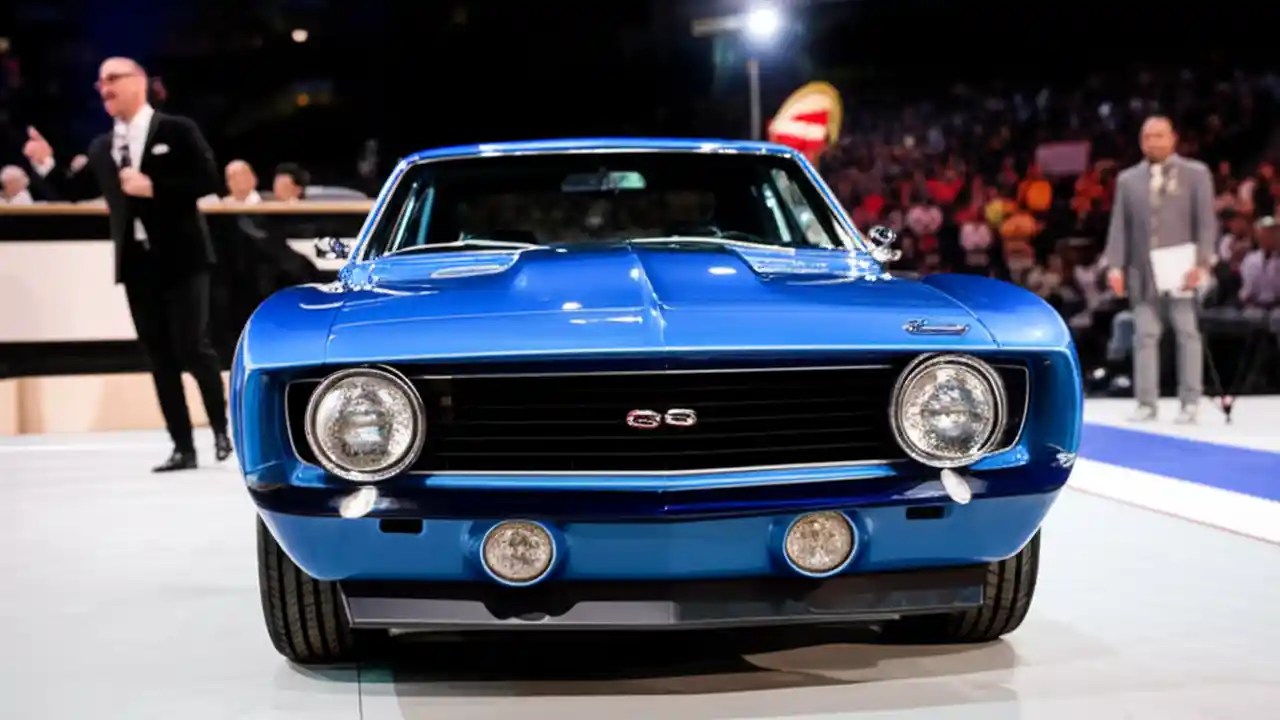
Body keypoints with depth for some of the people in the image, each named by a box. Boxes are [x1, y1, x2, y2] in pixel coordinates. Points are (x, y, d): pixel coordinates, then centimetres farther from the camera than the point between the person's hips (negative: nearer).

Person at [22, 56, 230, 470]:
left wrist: (154, 187, -17)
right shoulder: (101, 148, 13)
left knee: (193, 347, -5)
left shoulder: (177, 131, -3)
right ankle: (183, 446, 10)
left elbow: (209, 180, -11)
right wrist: (46, 164, 1)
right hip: (136, 263, 5)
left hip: (181, 258, -5)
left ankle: (221, 428, 16)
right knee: (159, 356, 5)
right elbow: (75, 191, 16)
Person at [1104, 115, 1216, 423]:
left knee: (1187, 334, 1)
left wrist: (1201, 263, -12)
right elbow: (1119, 226, 9)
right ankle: (1146, 403, 3)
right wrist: (1116, 266, -2)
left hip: (1182, 269, -2)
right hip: (1143, 273, 3)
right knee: (1145, 336, 0)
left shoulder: (1196, 173, 5)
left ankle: (1190, 403, 5)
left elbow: (1206, 222, -1)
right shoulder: (1128, 179, 12)